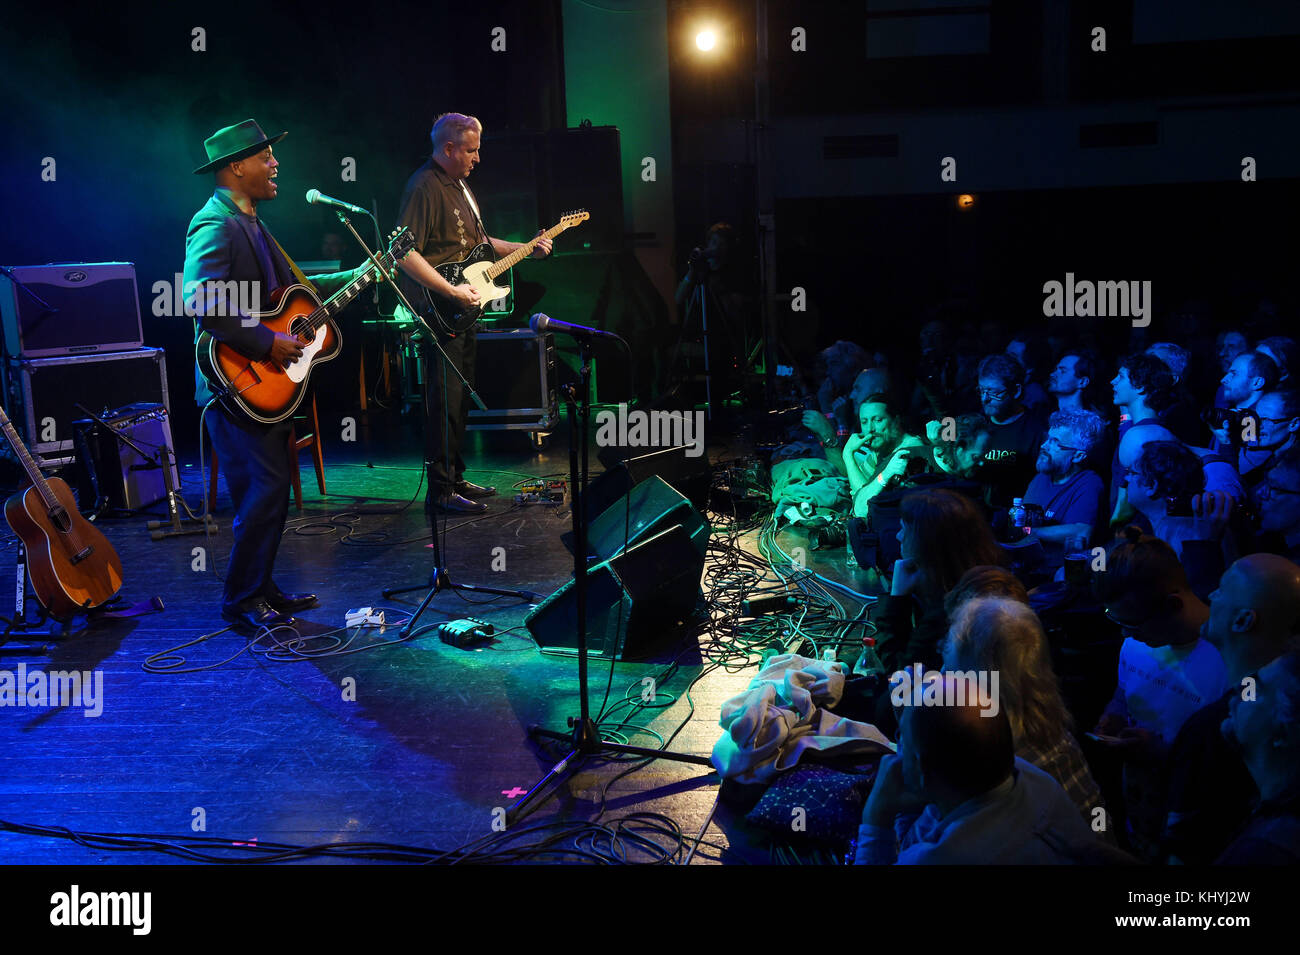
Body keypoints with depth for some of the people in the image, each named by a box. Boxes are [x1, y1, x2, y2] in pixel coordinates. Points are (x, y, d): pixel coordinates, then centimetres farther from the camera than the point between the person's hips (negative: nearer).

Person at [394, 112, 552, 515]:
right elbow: (405, 254, -23)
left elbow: (476, 241, 28)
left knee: (460, 398, 15)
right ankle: (440, 492, -4)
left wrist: (525, 249, 19)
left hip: (464, 312, 10)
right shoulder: (424, 187, -15)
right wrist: (452, 291, -25)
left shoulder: (459, 185, 17)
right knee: (445, 402, -9)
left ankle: (455, 478, 24)